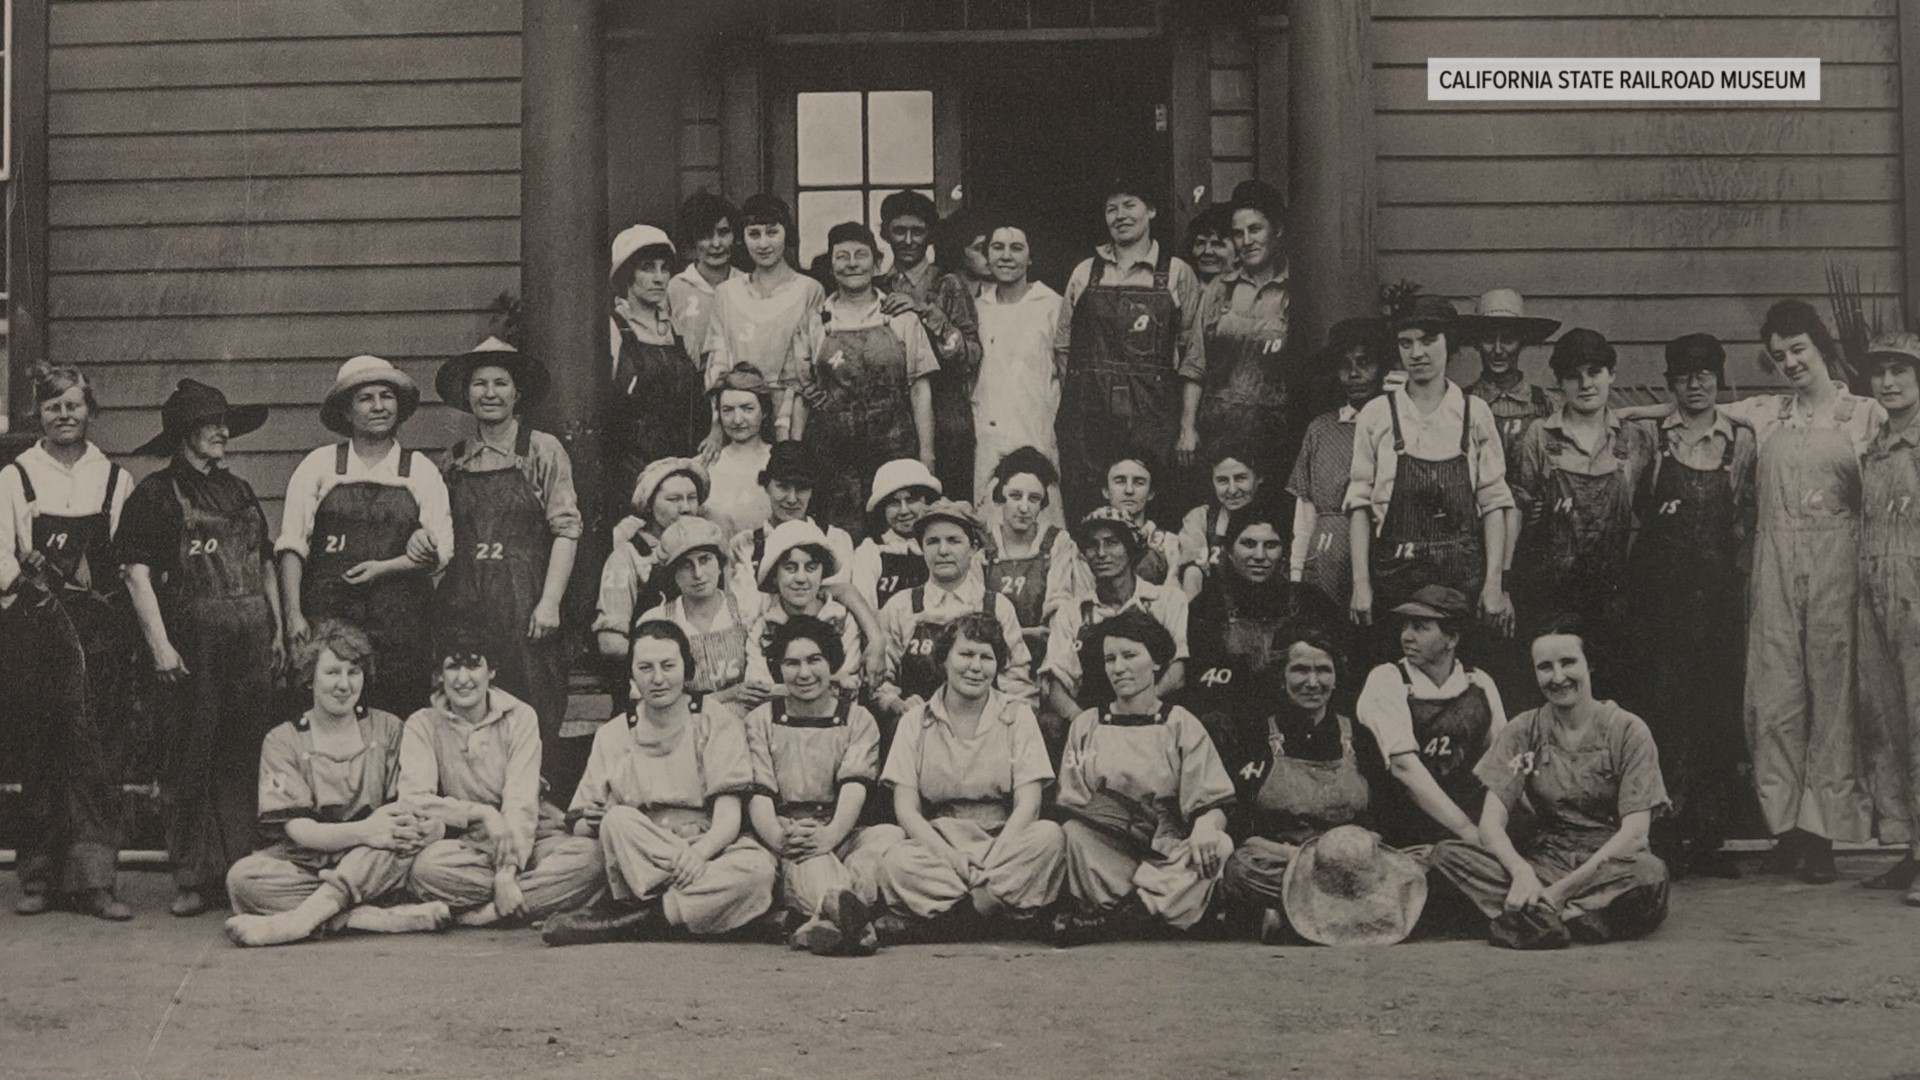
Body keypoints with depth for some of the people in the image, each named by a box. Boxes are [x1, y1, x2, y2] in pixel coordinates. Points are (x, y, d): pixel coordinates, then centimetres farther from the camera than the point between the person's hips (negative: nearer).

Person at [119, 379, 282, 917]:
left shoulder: (240, 492, 19)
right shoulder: (155, 494, 0)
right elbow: (137, 573, -5)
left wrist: (278, 631, 16)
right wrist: (160, 644, -13)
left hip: (251, 642, 5)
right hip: (194, 644, -5)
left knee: (244, 757, 5)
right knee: (194, 757, -2)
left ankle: (241, 868, 11)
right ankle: (192, 876, 3)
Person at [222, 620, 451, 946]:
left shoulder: (388, 730, 10)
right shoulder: (283, 742, 3)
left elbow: (411, 805, 2)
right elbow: (297, 828, -9)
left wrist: (420, 824, -25)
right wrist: (364, 831, -28)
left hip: (371, 873, 1)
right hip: (304, 866, -1)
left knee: (413, 829, -28)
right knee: (242, 876, -29)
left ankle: (301, 918, -38)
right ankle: (387, 918, -37)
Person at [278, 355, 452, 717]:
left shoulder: (421, 470, 9)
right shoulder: (319, 465, 7)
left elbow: (442, 551, 5)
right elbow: (292, 544, 2)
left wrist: (384, 568, -10)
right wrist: (293, 615, -8)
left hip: (400, 624, 1)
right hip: (327, 618, -1)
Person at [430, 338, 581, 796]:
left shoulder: (542, 450, 3)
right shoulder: (453, 460, 14)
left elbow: (567, 530, -2)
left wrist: (549, 602, -10)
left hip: (523, 602, -3)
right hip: (464, 605, 3)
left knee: (532, 719, -4)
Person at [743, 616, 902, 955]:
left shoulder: (858, 720, 13)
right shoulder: (761, 721, 13)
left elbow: (854, 788, -6)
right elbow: (759, 794, -2)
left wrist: (831, 834, -29)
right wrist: (779, 837, -27)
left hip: (840, 836, 1)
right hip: (785, 836, -1)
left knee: (893, 835, -30)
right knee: (802, 852, -37)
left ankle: (819, 920, -54)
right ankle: (850, 914, -68)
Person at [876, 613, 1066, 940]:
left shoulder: (1017, 715, 8)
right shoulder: (916, 722, 9)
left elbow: (1027, 803, -2)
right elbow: (905, 807, -1)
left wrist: (992, 860, -18)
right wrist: (948, 855, -18)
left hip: (1004, 842, 1)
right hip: (937, 841, -1)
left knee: (1051, 836, -31)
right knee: (896, 862, -33)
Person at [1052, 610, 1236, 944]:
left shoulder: (1181, 725, 12)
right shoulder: (1086, 725, 15)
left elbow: (1212, 804, 2)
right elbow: (1070, 804, 7)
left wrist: (1205, 829, -23)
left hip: (1167, 854, 0)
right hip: (1104, 852, 0)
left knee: (1219, 845, -30)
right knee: (1072, 833, -30)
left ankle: (1111, 914, -38)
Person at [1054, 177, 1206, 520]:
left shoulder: (1177, 273, 7)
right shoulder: (1085, 273, 13)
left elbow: (1193, 354, 4)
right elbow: (1062, 346, 16)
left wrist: (1188, 425, -2)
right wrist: (1072, 406, 5)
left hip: (1151, 414, -2)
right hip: (1087, 414, 2)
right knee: (1083, 507, -2)